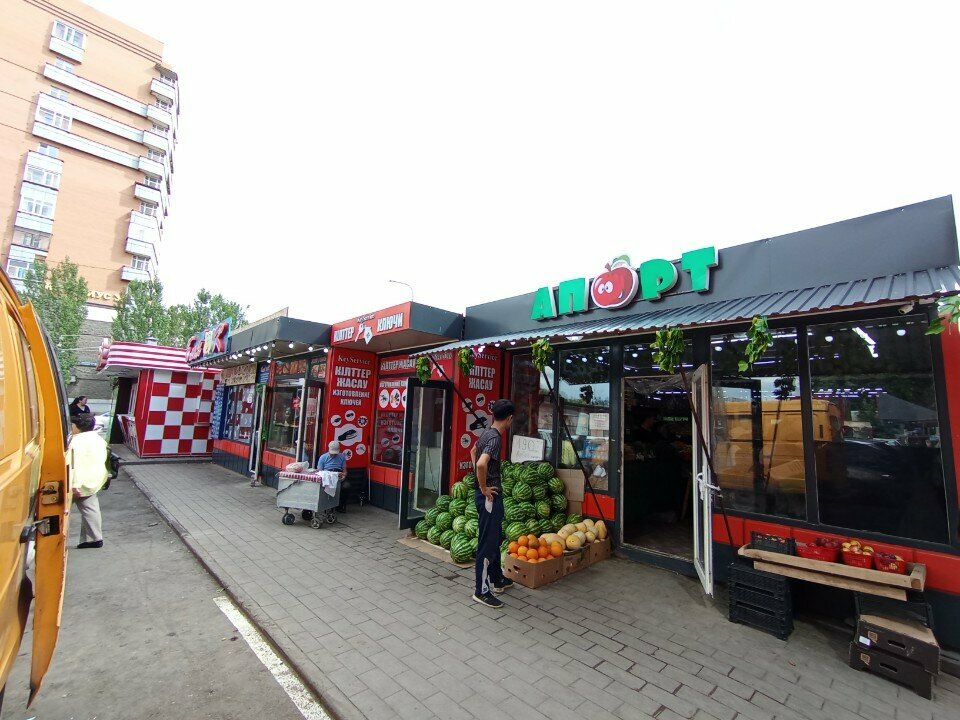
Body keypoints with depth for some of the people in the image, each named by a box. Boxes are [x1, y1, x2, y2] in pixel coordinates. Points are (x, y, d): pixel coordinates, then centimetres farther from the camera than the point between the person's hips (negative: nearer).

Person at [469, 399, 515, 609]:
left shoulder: (486, 433, 7)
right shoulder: (495, 437, -22)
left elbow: (473, 452, 25)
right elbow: (481, 464, -37)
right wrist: (484, 488, -21)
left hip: (490, 495, 10)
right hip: (489, 496, -10)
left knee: (495, 538, 22)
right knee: (488, 543, 1)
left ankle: (497, 580, 37)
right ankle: (482, 591, 14)